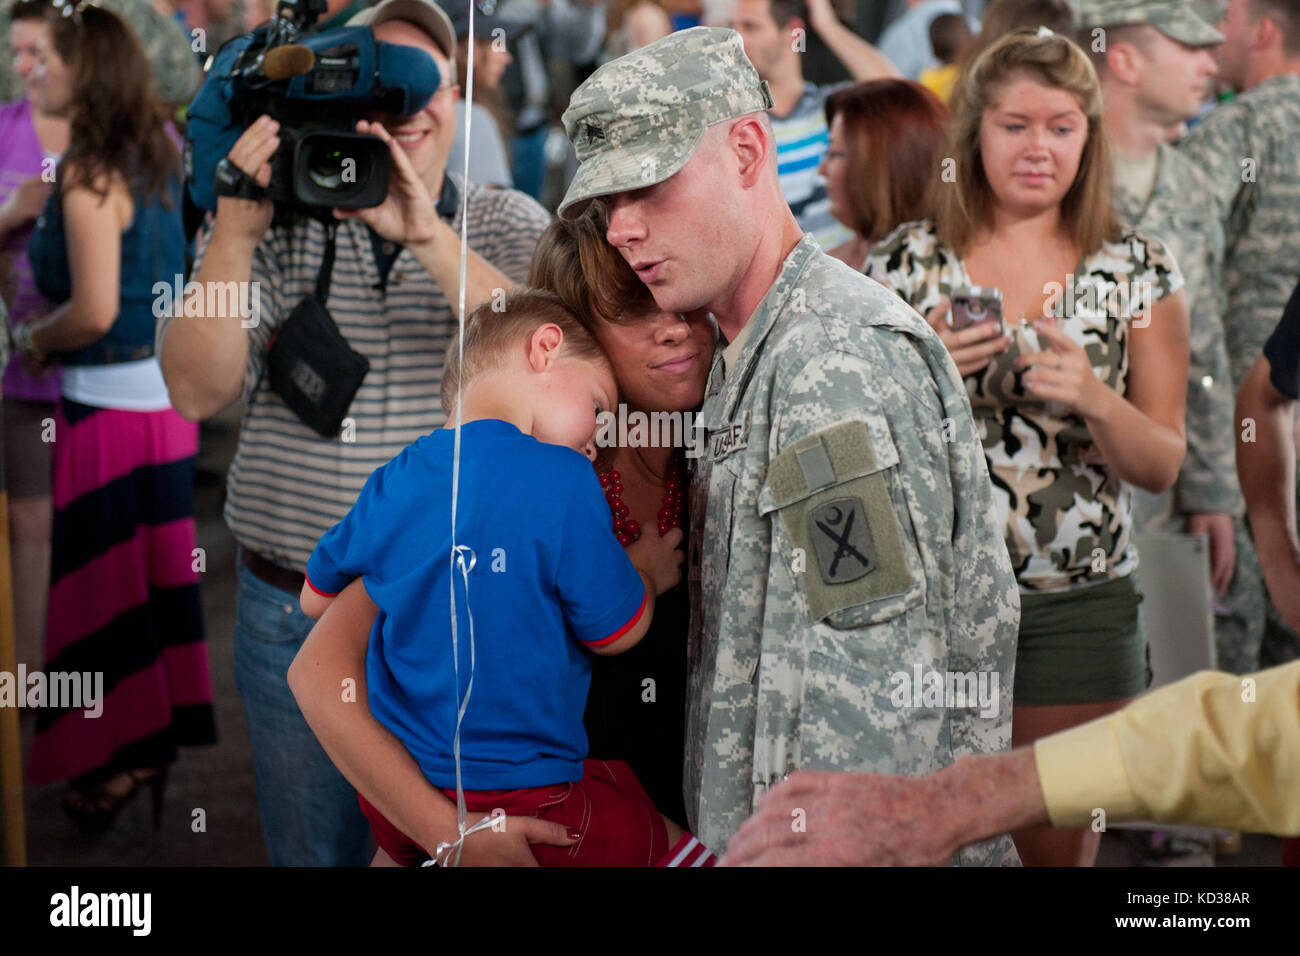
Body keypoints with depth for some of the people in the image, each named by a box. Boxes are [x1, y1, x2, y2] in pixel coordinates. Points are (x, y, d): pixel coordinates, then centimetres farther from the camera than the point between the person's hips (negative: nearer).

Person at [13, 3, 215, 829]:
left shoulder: (89, 176, -19)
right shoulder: (151, 156, 7)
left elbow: (94, 311, -24)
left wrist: (34, 340, -6)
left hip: (112, 403, -8)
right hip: (163, 389, 9)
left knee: (104, 578, 3)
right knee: (147, 571, 17)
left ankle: (126, 752, 13)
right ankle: (159, 728, 28)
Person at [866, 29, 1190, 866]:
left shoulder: (1138, 271, 1)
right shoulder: (907, 261, 1)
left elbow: (1161, 467, 1)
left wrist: (1092, 399, -19)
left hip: (1079, 609, 0)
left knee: (1060, 846, 9)